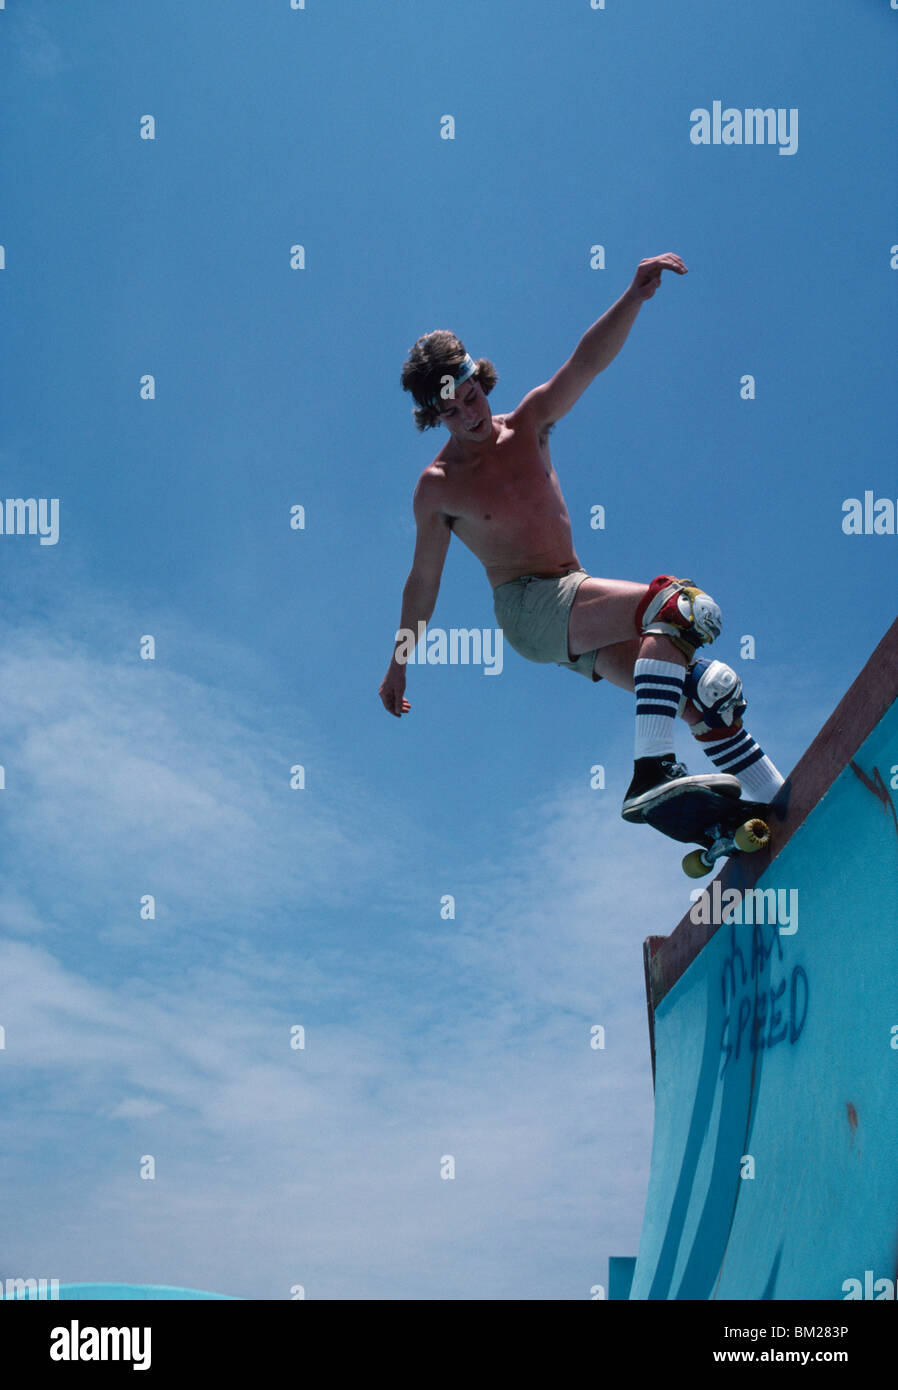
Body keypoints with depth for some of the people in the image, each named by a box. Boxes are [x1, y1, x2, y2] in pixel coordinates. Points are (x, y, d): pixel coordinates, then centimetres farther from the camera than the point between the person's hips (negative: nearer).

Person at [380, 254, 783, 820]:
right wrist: (399, 665, 13)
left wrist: (636, 295, -24)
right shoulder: (437, 488, -2)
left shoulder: (529, 424, 7)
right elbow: (423, 580, 7)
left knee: (711, 690, -9)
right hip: (528, 608, -6)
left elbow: (587, 362, -7)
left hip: (577, 614, 6)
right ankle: (651, 773, -43)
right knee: (686, 604, -29)